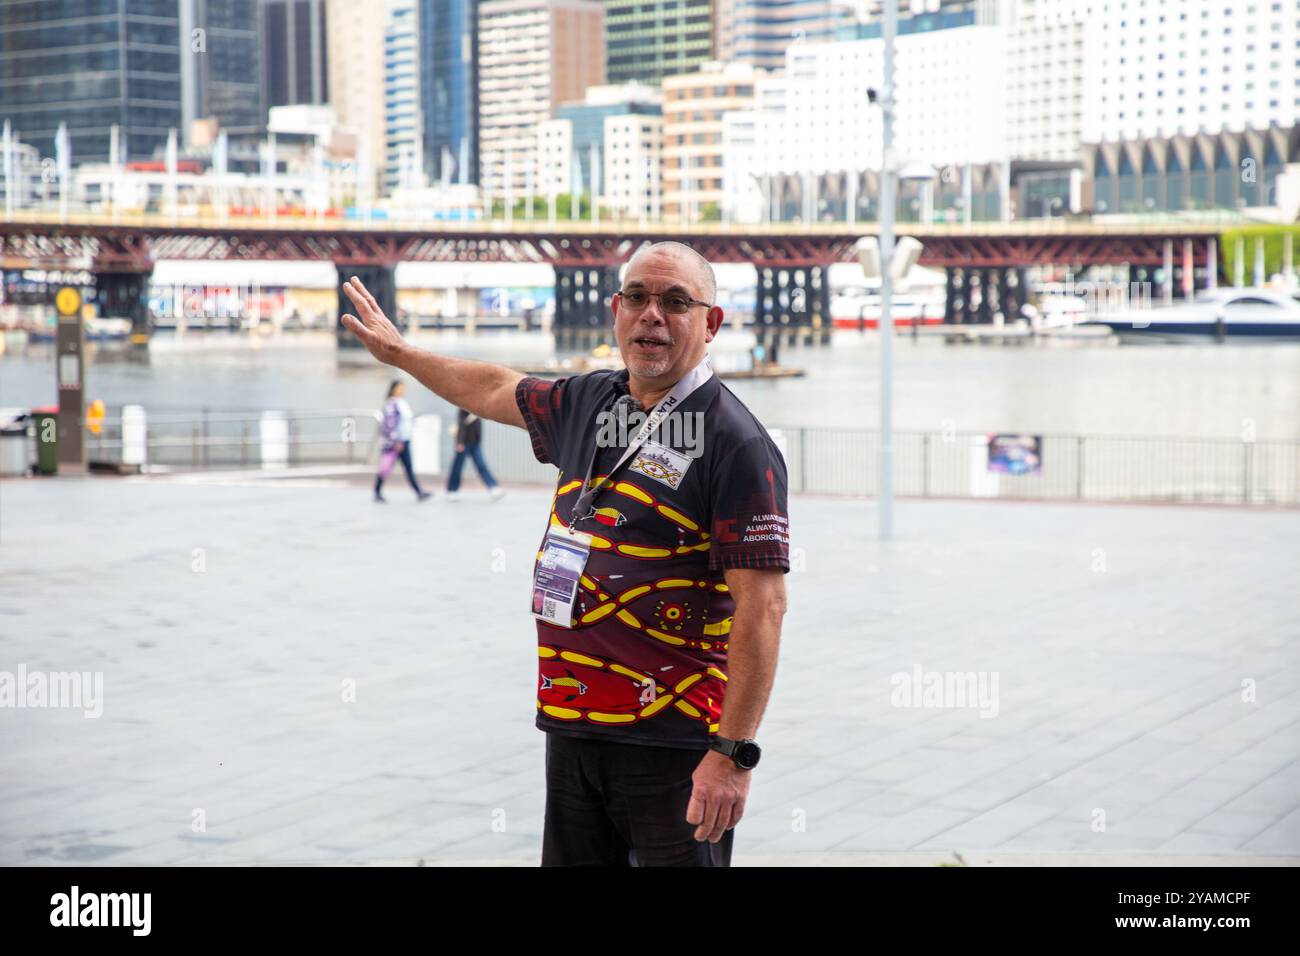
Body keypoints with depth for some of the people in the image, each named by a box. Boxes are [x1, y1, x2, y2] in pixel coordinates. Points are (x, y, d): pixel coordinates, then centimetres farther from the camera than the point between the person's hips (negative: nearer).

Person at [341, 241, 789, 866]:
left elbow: (762, 606, -16)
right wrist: (398, 352, 45)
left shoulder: (735, 442, -11)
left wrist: (732, 755, -21)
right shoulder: (587, 404, 11)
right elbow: (496, 390, 33)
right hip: (571, 731, 7)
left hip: (673, 744, -7)